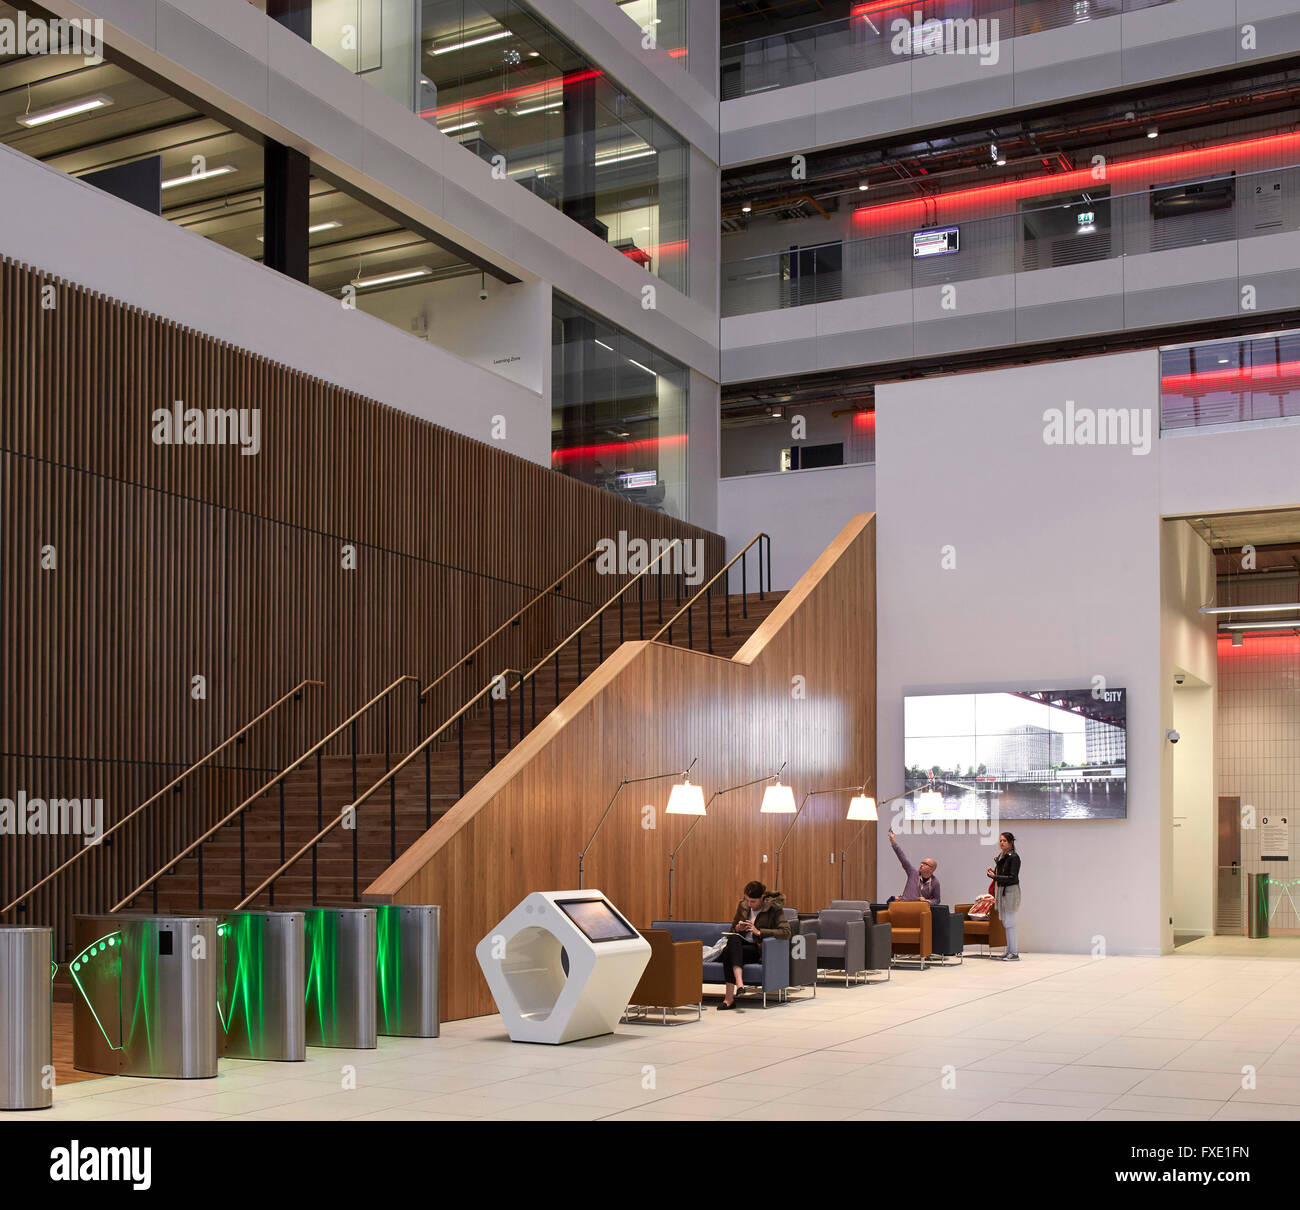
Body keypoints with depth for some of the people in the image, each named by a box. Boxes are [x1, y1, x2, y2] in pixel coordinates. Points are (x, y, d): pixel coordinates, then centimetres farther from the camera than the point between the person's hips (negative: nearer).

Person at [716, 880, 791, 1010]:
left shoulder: (773, 908, -4)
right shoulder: (742, 906, 11)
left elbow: (786, 932, -15)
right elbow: (732, 930, 24)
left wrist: (759, 931, -19)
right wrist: (737, 928, -2)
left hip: (759, 949, -4)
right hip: (741, 943, 5)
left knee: (729, 953, -31)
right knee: (733, 938, -33)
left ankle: (729, 996, -37)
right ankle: (739, 983, -45)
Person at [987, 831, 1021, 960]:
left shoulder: (1014, 857, -12)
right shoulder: (1000, 856, 14)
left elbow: (1013, 878, -17)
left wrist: (995, 877, -21)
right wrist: (991, 872, 1)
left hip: (1010, 891, -9)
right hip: (1001, 890, 9)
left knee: (1009, 922, -9)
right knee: (1005, 922, 10)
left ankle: (1014, 953, -7)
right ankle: (1009, 951, 16)